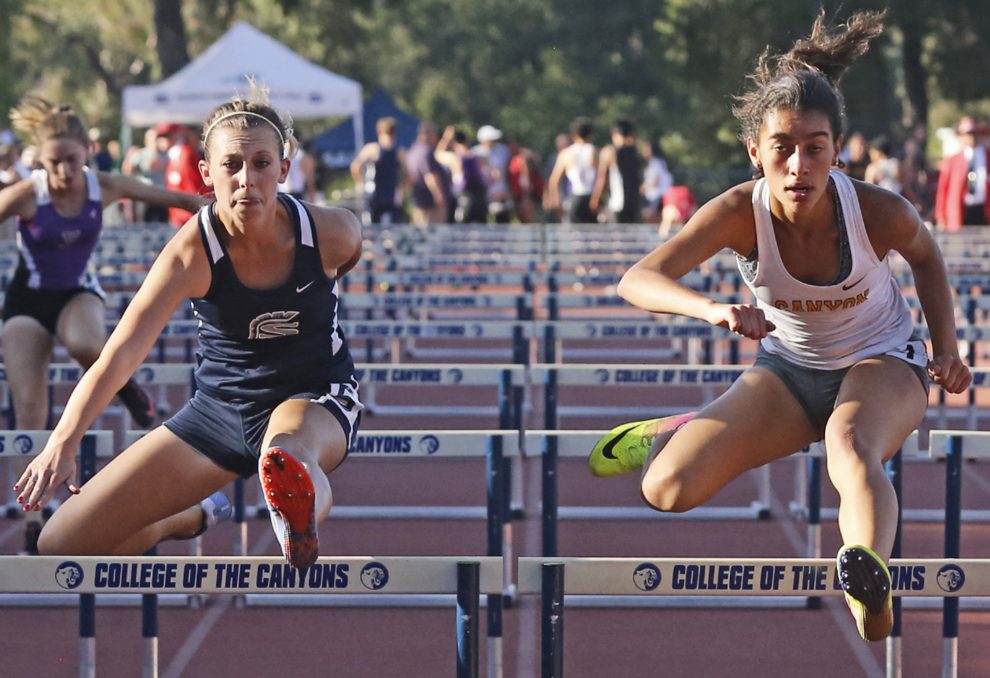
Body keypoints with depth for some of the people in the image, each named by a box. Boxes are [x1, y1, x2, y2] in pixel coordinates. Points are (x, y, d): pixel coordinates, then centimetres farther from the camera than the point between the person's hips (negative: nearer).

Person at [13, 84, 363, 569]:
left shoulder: (332, 233, -18)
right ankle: (192, 519, 29)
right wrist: (61, 444, -44)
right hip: (220, 405, 3)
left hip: (315, 398, -3)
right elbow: (120, 353, -31)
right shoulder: (192, 251, -22)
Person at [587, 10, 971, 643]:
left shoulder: (881, 212, -25)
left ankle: (873, 588, -69)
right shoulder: (740, 212, -25)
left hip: (884, 364, -2)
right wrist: (714, 309, -53)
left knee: (849, 441, -40)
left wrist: (945, 348, -6)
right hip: (789, 371, 3)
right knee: (667, 490, -12)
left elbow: (926, 256, 1)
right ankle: (682, 433, 27)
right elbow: (637, 280, -35)